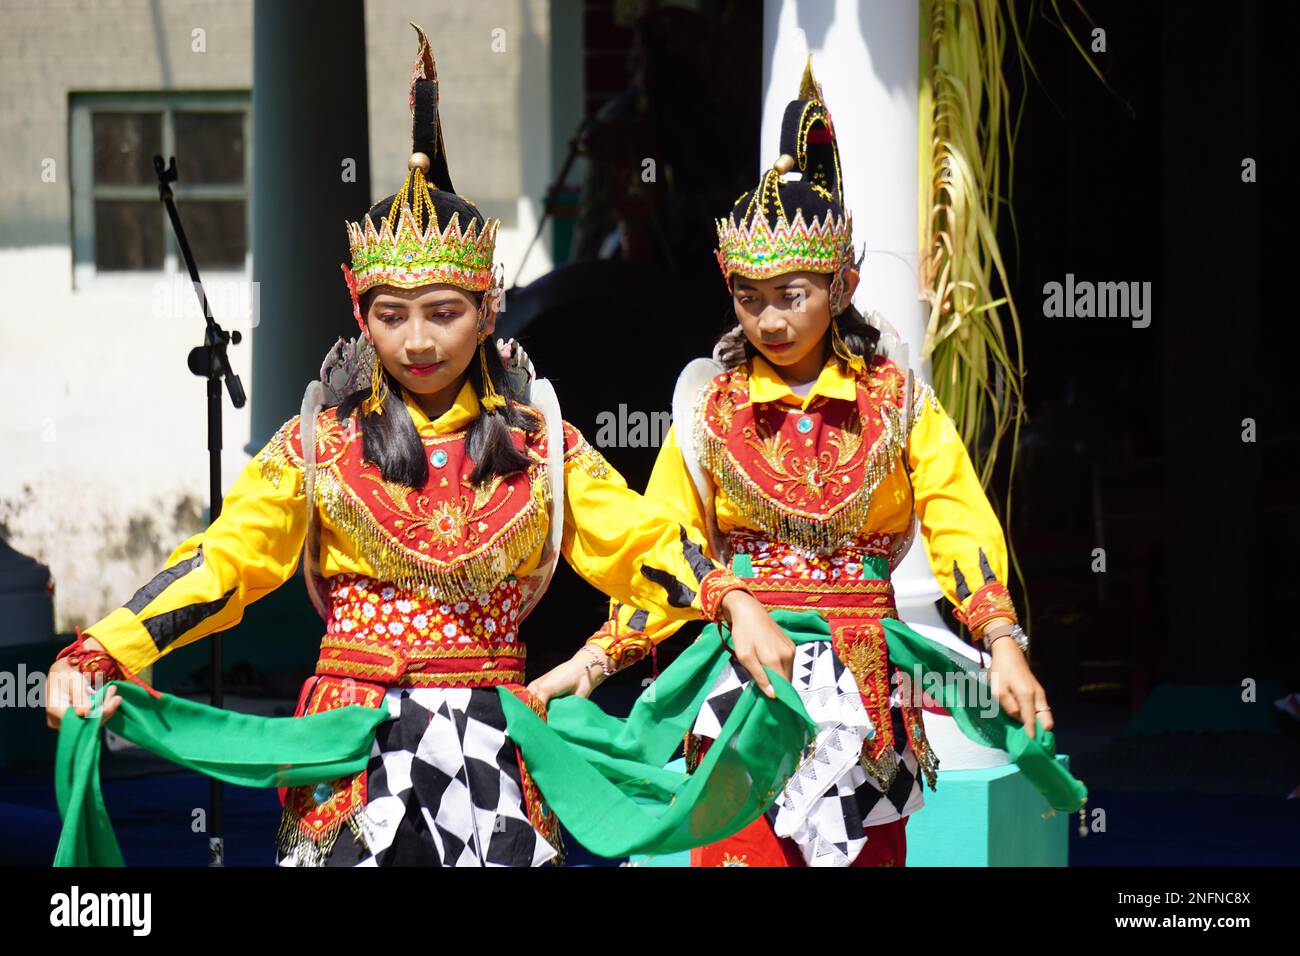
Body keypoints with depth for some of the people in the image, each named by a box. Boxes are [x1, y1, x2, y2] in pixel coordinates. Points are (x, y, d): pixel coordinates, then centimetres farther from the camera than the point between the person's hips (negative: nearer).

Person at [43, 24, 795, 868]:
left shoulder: (541, 444, 7)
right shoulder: (319, 446, 3)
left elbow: (640, 538, 3)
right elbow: (222, 559, -4)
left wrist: (736, 604, -15)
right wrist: (97, 655, -17)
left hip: (493, 755, 1)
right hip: (356, 758, -1)